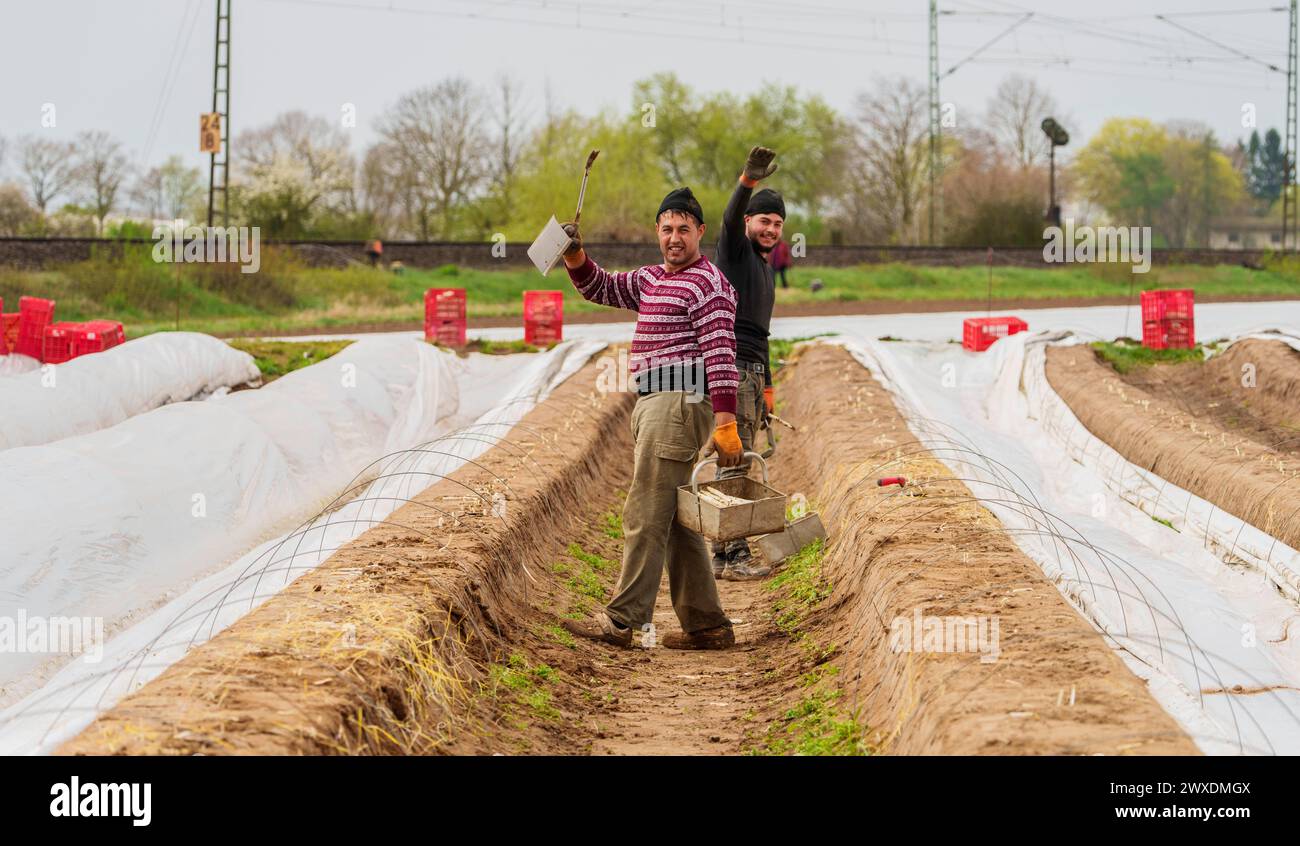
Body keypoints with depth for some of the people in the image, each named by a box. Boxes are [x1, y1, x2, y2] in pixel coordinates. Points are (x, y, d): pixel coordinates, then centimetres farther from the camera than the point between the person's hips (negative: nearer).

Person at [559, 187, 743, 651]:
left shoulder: (708, 283, -9)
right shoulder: (653, 278, 20)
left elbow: (720, 355, -17)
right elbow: (600, 288, 27)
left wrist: (725, 422, -25)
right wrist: (575, 254, 7)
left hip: (679, 403, -10)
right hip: (654, 405, 10)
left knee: (645, 516, -9)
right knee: (675, 521, 11)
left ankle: (621, 621, -7)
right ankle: (706, 625, 14)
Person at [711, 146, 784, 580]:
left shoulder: (765, 268, 24)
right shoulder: (735, 248, -2)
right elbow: (730, 217, -26)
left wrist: (767, 386, 26)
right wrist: (748, 181, -46)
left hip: (752, 371, 9)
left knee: (737, 463, 8)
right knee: (734, 462, -12)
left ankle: (722, 553, 10)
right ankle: (735, 555, -14)